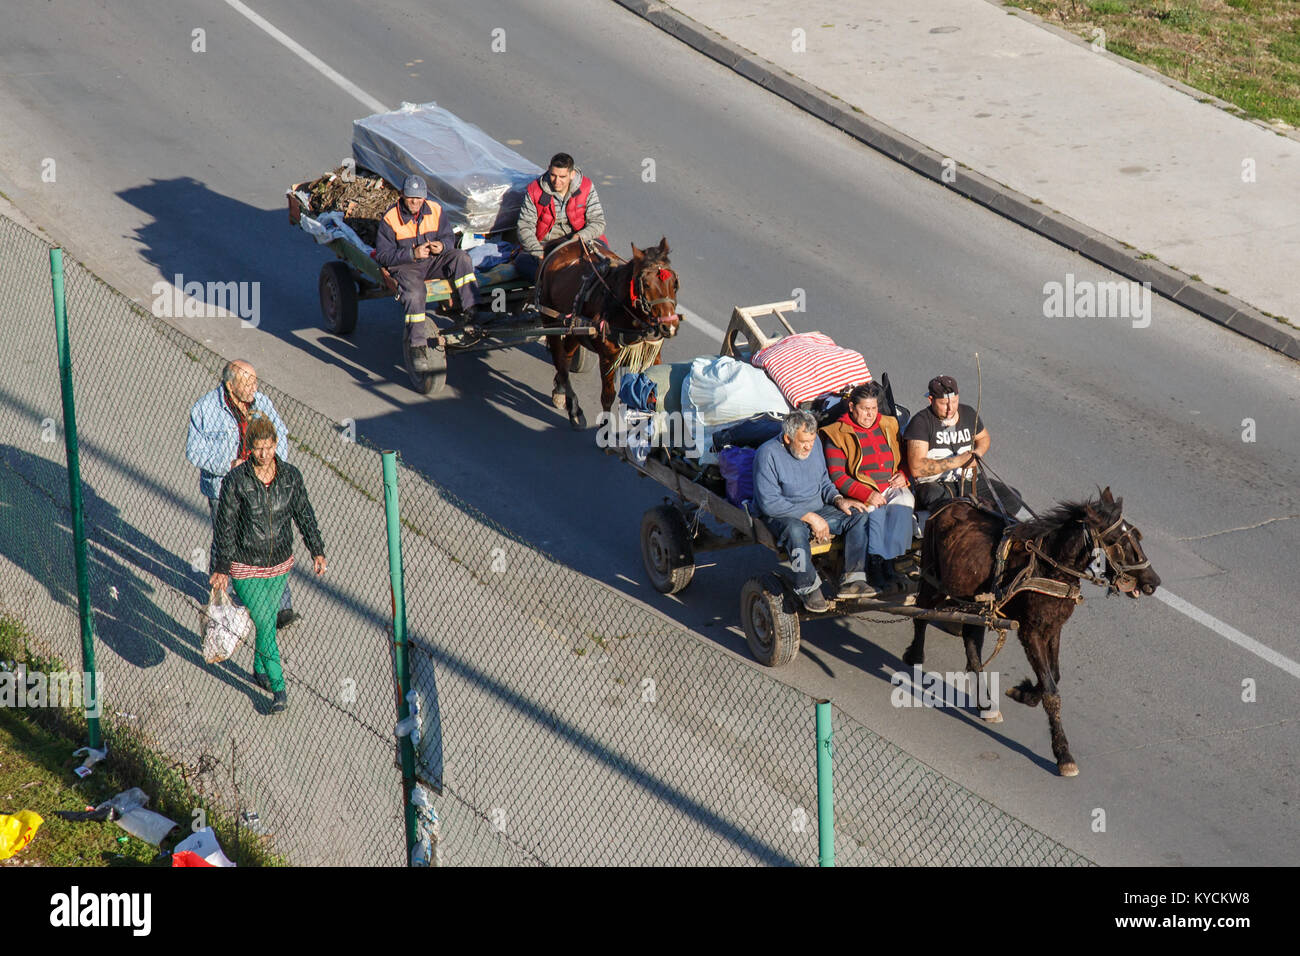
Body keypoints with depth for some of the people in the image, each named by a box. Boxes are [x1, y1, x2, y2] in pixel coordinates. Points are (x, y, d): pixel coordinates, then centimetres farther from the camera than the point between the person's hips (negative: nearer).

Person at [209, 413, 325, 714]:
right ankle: (278, 686, 5)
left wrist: (317, 550, 2)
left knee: (268, 620, 16)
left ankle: (260, 669, 39)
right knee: (265, 625, -6)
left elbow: (304, 514, 7)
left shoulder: (290, 475, -5)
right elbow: (224, 526, -10)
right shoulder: (236, 480, -15)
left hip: (280, 564, 4)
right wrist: (221, 568, -10)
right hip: (245, 567, -4)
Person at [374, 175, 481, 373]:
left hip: (432, 262, 4)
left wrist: (442, 245, -16)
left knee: (460, 257, -22)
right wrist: (412, 254, -23)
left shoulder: (435, 210, 2)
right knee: (414, 293, -35)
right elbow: (383, 255, -11)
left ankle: (472, 313, -26)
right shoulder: (390, 219, -9)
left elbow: (449, 237, 11)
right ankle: (418, 348, -35)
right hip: (404, 267, -4)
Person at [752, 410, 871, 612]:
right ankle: (808, 589, -27)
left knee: (859, 516, -12)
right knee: (796, 530, -40)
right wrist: (809, 517, -24)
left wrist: (838, 499, -3)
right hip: (780, 515, -7)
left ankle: (852, 580, -20)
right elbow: (769, 502, -22)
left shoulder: (815, 445, 4)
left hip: (818, 510, 7)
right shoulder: (768, 454, -18)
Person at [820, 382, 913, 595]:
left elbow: (904, 459, 29)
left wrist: (903, 475, 5)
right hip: (860, 492, -3)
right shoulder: (837, 435, 2)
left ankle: (880, 565, -36)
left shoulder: (889, 426, 18)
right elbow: (837, 477, -5)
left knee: (901, 508, -31)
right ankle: (884, 569, -39)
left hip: (892, 488, 4)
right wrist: (866, 495, -18)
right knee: (875, 514, -35)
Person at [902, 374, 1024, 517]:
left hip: (970, 480, 6)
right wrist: (956, 461, -22)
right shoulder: (921, 422, -10)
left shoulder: (968, 413, 9)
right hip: (934, 484, -6)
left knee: (1012, 498, -12)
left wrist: (976, 454, 5)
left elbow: (984, 438, 30)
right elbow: (916, 468, -19)